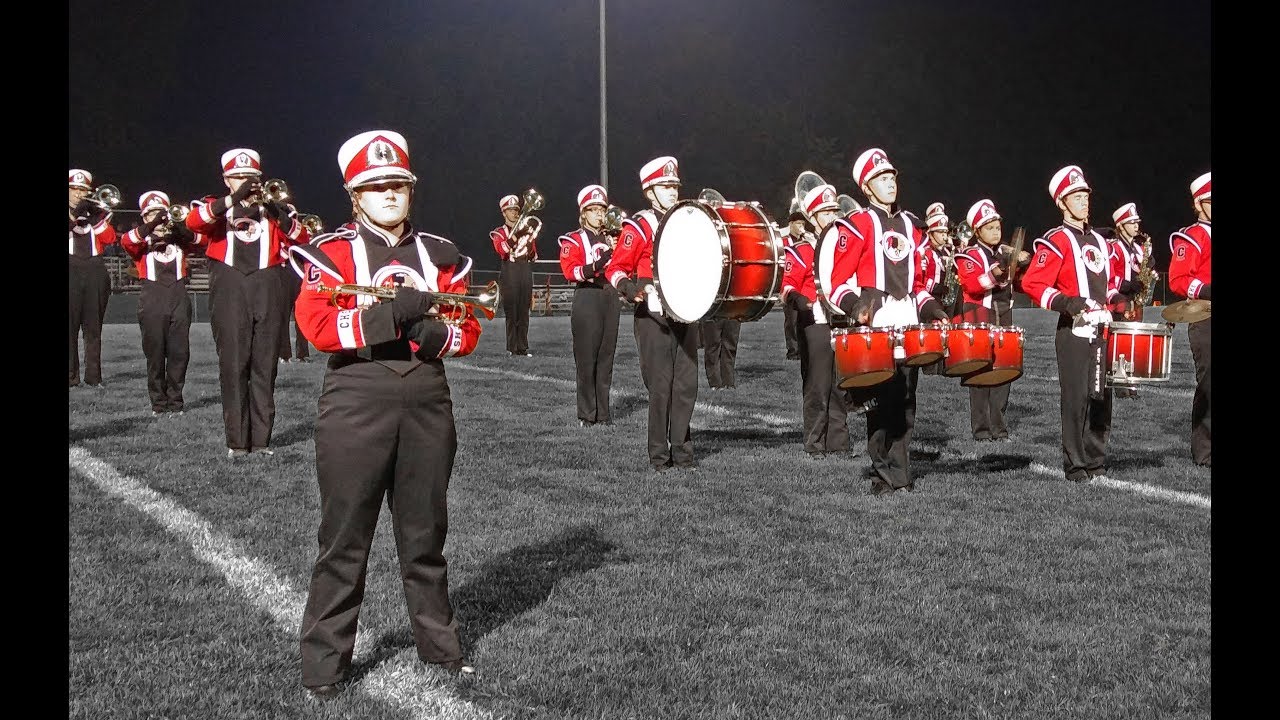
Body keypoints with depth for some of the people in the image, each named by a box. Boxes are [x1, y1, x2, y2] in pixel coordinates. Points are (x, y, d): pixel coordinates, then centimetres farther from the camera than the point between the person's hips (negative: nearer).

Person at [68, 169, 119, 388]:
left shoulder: (96, 211, 17)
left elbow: (110, 238, 2)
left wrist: (95, 216, -7)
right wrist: (75, 215, -17)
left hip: (95, 271, 2)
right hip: (71, 270, -2)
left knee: (93, 327, 4)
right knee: (70, 325, -6)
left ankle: (94, 376, 7)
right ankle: (71, 375, -4)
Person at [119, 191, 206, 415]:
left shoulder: (179, 237, 16)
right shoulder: (141, 239, 11)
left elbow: (198, 240, -3)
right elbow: (127, 242, -12)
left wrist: (178, 225, -20)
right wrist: (151, 226, -25)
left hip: (179, 296, 2)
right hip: (152, 297, -1)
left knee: (180, 352, 0)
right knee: (155, 352, 0)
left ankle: (175, 400, 9)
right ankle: (158, 402, 7)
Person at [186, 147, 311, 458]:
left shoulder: (274, 208, 14)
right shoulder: (216, 207, 11)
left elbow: (302, 240, 1)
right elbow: (193, 222, -12)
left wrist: (281, 214, -17)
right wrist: (234, 199, -23)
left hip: (268, 292, 1)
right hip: (230, 293, -1)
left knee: (265, 367, 3)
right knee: (233, 367, -2)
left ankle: (261, 438, 9)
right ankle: (237, 440, 1)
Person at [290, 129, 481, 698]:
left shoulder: (441, 255, 11)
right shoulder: (329, 253, -1)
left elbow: (468, 329, 8)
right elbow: (317, 326, -15)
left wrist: (435, 333, -14)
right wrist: (394, 312, -23)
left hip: (427, 400, 3)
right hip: (356, 401, -3)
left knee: (425, 533, 14)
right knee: (345, 539, 3)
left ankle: (439, 644, 28)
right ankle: (324, 666, 13)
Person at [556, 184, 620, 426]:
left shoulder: (610, 240, 17)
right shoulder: (573, 241, 1)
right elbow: (569, 271, -13)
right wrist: (595, 266, -25)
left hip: (610, 299, 5)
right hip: (587, 299, -5)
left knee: (606, 358, 6)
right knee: (586, 359, -4)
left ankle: (603, 413, 12)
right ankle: (586, 415, 2)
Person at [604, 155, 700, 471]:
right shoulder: (638, 227, -3)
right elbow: (615, 269, -6)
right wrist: (631, 288, -24)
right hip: (654, 317, -5)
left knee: (687, 384, 5)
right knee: (660, 386, -3)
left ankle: (682, 450, 15)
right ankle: (659, 455, 7)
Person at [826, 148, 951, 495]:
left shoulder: (911, 225, 19)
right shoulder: (857, 225, 0)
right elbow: (839, 281, -5)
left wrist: (933, 309, 9)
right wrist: (854, 306, -23)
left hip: (909, 322, 6)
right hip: (875, 323, -6)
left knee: (905, 399, 7)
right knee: (882, 399, -7)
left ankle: (899, 471, 15)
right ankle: (885, 476, 1)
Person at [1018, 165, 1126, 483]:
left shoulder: (1099, 240, 19)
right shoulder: (1056, 241, -5)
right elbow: (1032, 284, -14)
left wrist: (1116, 297, 11)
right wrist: (1065, 302, -24)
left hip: (1102, 331, 7)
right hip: (1074, 332, -7)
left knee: (1101, 397, 9)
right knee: (1076, 399, -6)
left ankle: (1096, 462, 18)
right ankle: (1076, 466, 1)